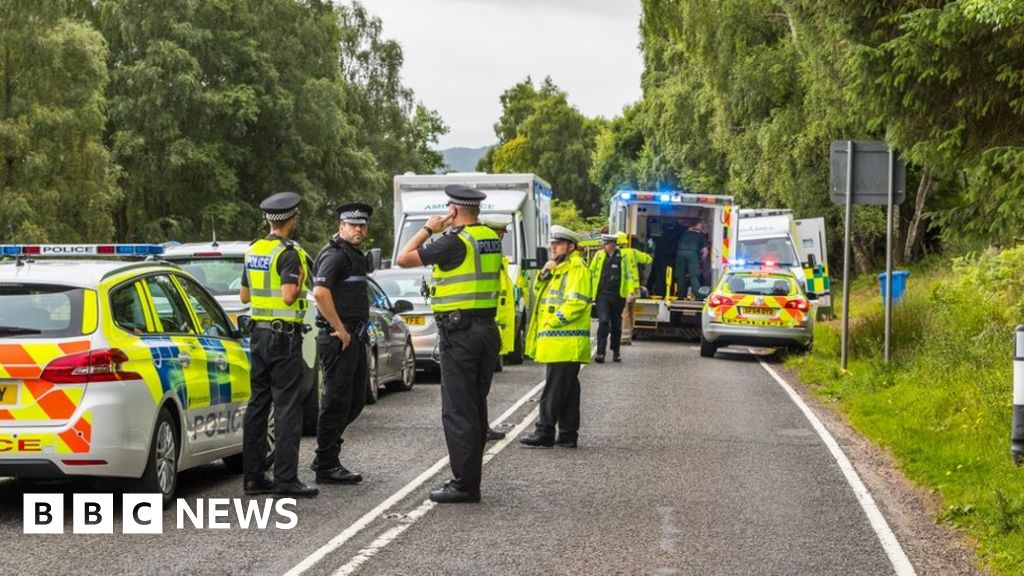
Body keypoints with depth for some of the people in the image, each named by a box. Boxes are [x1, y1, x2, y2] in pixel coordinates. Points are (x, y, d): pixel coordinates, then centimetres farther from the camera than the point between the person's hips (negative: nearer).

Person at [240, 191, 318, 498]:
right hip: (284, 335, -8)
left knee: (257, 404, 10)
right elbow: (289, 296, -24)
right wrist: (298, 282, -5)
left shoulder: (254, 250, 10)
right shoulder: (289, 253, -15)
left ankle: (253, 477, 12)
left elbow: (244, 295, 18)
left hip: (259, 333, 8)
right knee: (287, 409, -7)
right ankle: (285, 479, -9)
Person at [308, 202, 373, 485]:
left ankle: (326, 457, 24)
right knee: (337, 401, -5)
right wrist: (340, 329, -22)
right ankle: (327, 466, 1)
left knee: (355, 400, 15)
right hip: (339, 340, -10)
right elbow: (320, 292, -26)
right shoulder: (335, 255, -13)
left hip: (354, 338, 10)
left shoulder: (355, 255, 19)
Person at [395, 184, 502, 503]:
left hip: (459, 331, -8)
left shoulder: (455, 241, -15)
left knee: (458, 410, -5)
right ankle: (470, 479, 20)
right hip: (487, 328, 8)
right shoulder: (491, 238, 8)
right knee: (476, 408, 14)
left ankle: (464, 483, -6)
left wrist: (428, 229, -1)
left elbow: (403, 259, -12)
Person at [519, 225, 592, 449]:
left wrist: (553, 320, -17)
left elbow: (577, 302, -19)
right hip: (556, 341, 10)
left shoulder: (577, 268, -9)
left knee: (553, 390, -9)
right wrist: (543, 275, 4)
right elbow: (538, 293, 22)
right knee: (568, 389, 10)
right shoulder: (557, 269, 22)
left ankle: (544, 433, -8)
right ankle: (568, 434, 13)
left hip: (566, 342, -10)